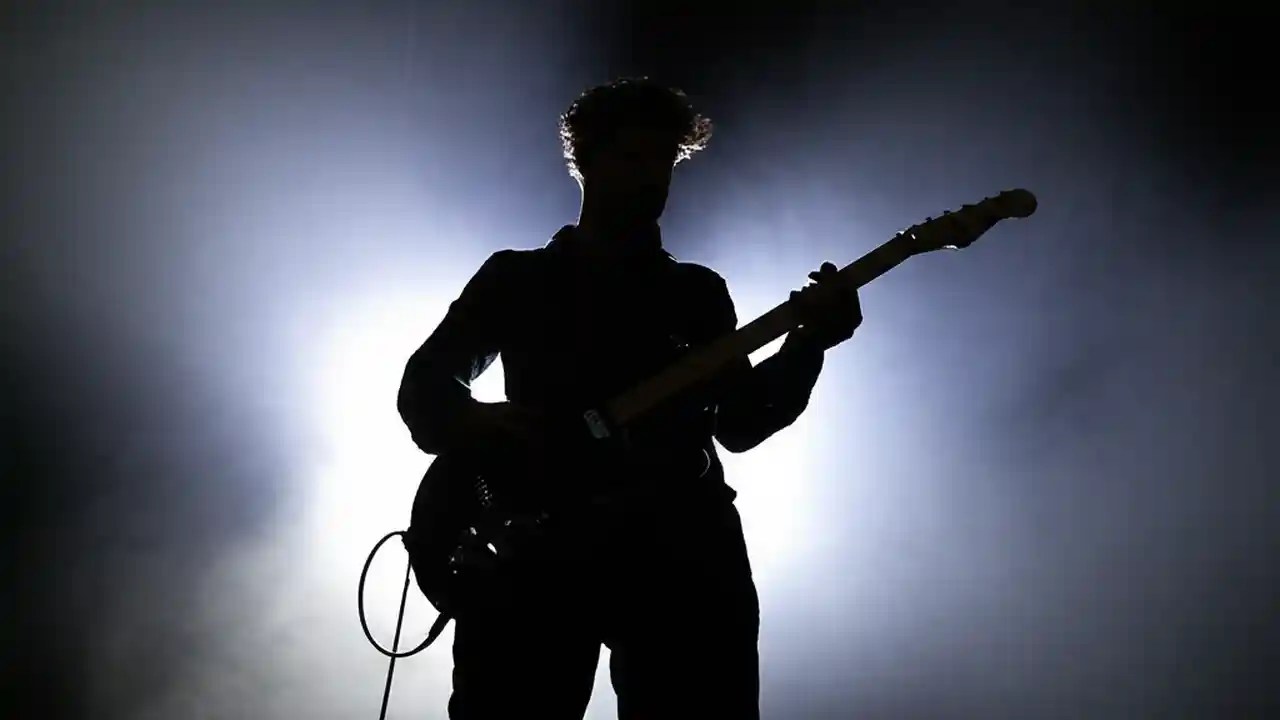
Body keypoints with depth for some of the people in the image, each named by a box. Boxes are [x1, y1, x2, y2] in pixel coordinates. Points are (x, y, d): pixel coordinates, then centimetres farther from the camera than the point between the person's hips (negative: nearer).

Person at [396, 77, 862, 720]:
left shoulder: (699, 291, 18)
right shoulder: (514, 277, 15)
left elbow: (739, 424, 9)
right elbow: (424, 384, 11)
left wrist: (808, 342, -7)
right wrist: (478, 422, -12)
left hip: (681, 546, 2)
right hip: (534, 546, -1)